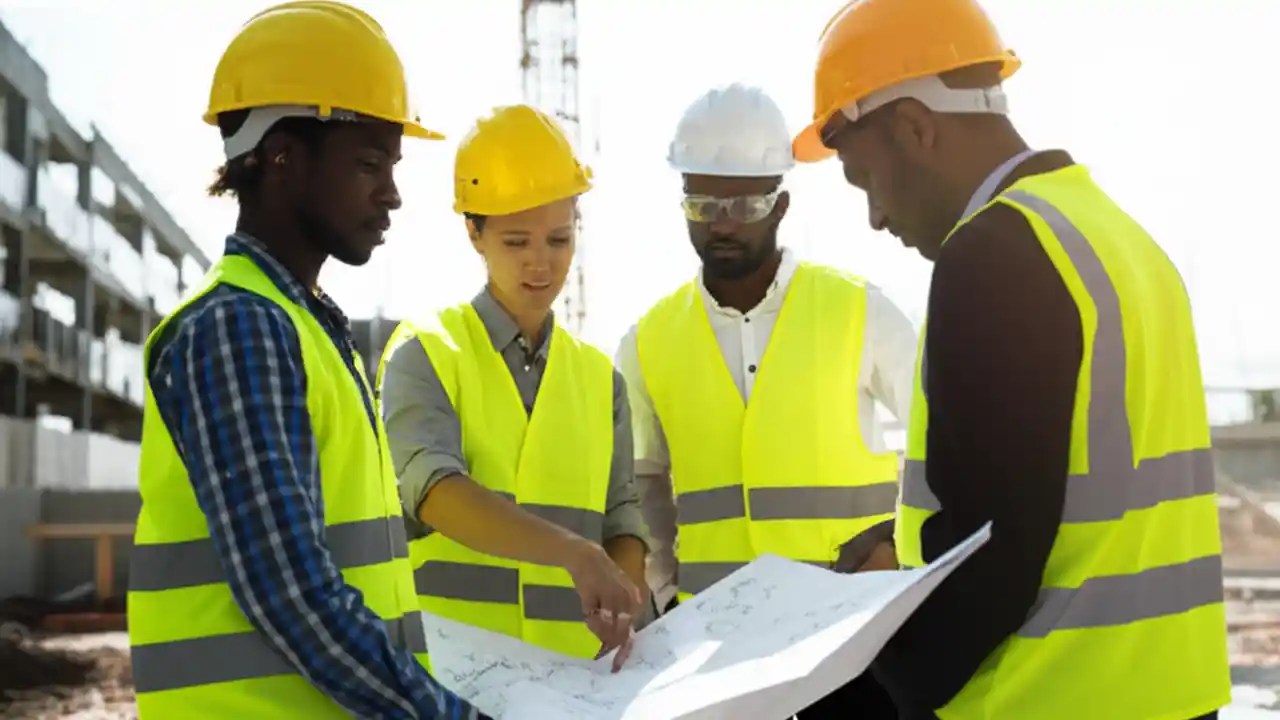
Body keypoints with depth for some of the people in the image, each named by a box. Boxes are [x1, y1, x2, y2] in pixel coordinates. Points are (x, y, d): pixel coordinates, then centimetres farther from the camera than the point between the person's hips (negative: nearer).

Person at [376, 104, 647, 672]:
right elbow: (435, 493, -17)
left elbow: (621, 519, 9)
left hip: (575, 666, 3)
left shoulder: (600, 376, 11)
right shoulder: (424, 354, -2)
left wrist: (621, 602, -12)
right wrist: (576, 556, -30)